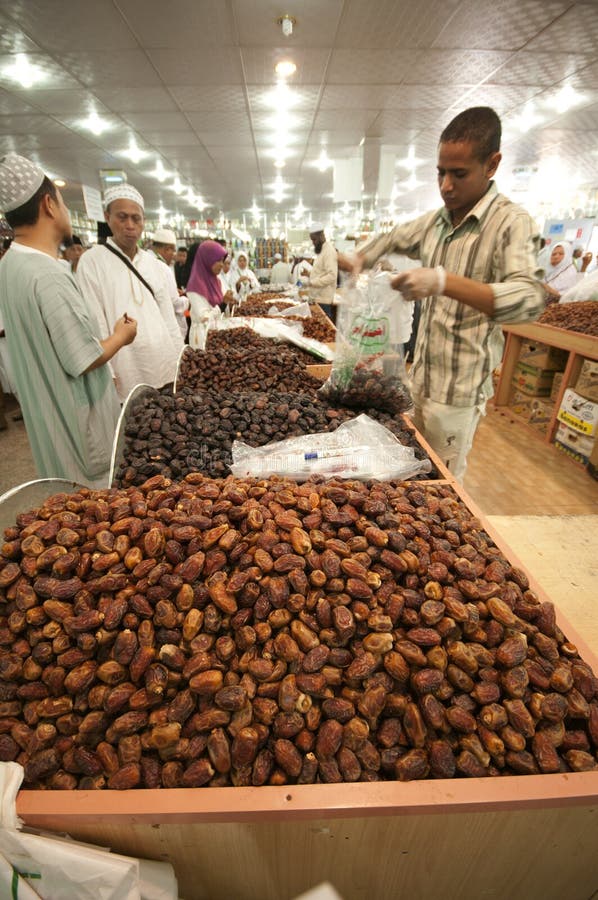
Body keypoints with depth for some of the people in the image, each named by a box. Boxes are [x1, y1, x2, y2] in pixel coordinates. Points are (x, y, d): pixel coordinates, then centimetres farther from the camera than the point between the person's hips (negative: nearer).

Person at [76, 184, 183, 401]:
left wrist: (180, 356, 8)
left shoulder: (152, 262, 10)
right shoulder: (92, 261, -5)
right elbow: (94, 324, -9)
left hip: (165, 365, 5)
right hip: (127, 369, -4)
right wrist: (106, 374, -13)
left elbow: (167, 315, 12)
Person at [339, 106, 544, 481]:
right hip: (423, 377, 7)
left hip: (459, 388, -6)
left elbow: (528, 299, -29)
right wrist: (360, 259, 3)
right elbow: (391, 239, 26)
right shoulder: (435, 221, 9)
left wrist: (444, 282, -42)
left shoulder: (512, 223, -13)